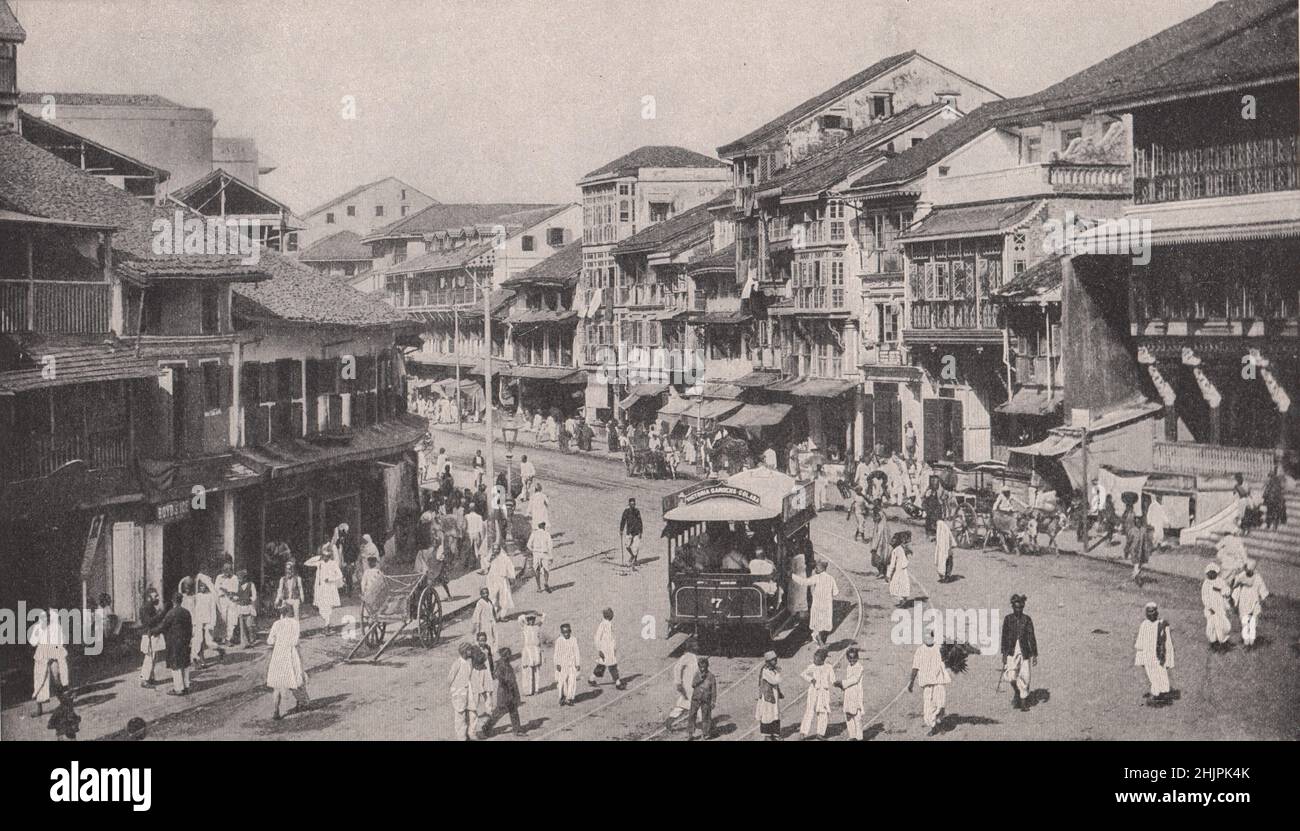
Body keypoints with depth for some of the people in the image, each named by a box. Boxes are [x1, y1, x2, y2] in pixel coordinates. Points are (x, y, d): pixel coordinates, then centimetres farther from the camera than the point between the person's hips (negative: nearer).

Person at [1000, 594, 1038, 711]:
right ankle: (1016, 693, 18)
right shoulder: (1008, 619, 3)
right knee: (1011, 677, -11)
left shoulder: (1027, 619, 1)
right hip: (1011, 651, 0)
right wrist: (1004, 654, 2)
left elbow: (1031, 637, 1)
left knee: (1024, 677, 0)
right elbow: (1004, 637, 6)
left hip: (1024, 651, 0)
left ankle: (1024, 701, 13)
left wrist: (1035, 654, -2)